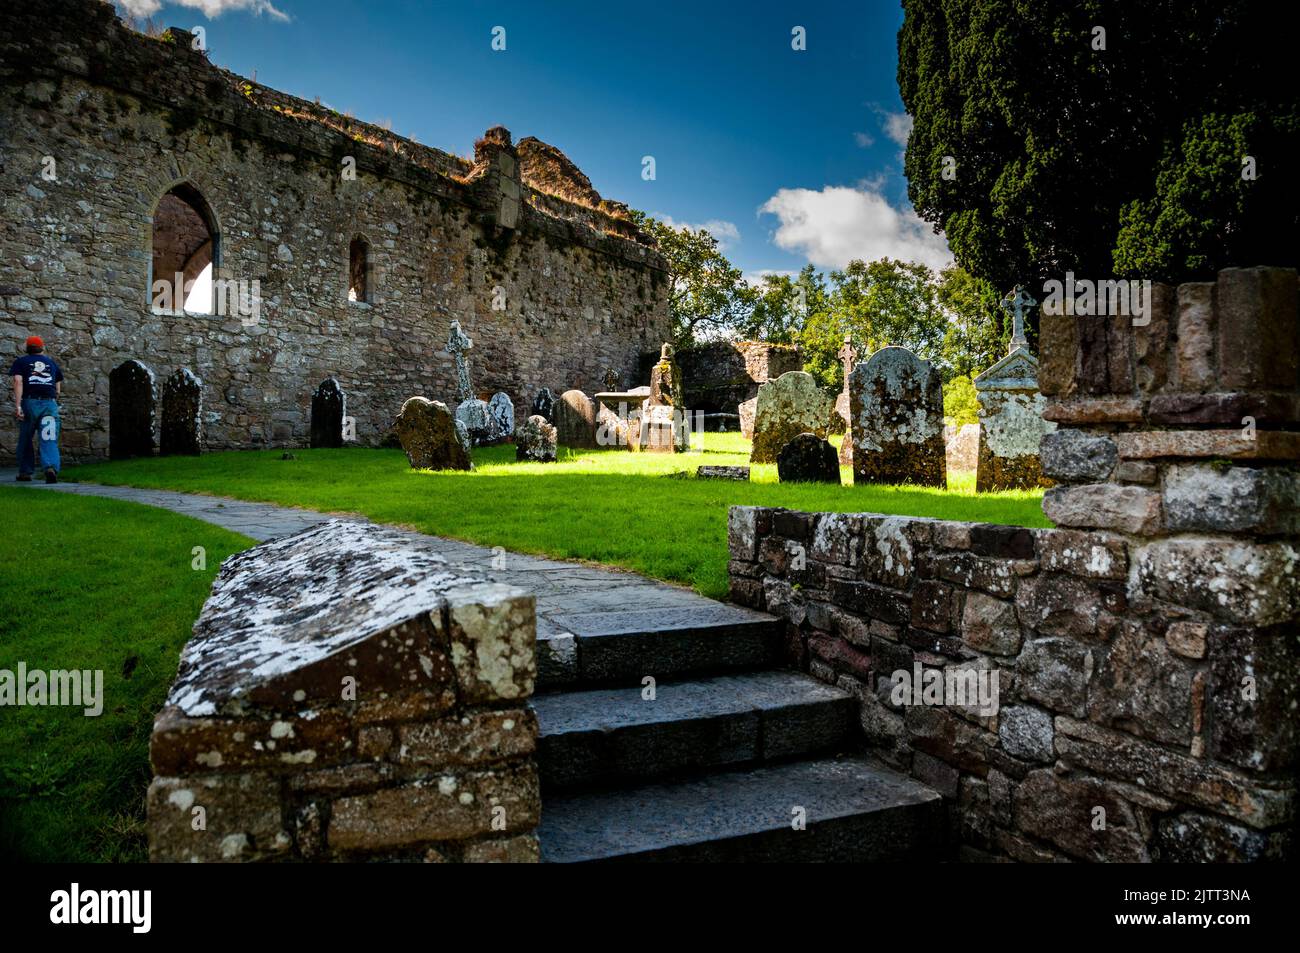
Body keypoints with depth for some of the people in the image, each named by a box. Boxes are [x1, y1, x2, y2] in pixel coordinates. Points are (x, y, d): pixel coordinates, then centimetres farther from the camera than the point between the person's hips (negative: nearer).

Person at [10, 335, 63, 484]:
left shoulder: (21, 362, 9)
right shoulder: (51, 363, 18)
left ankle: (25, 472, 19)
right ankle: (51, 467, -28)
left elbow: (18, 382, -6)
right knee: (49, 440, -5)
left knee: (25, 440, 14)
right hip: (50, 403, 1)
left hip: (30, 402, -1)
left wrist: (17, 405, -12)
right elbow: (58, 389, 18)